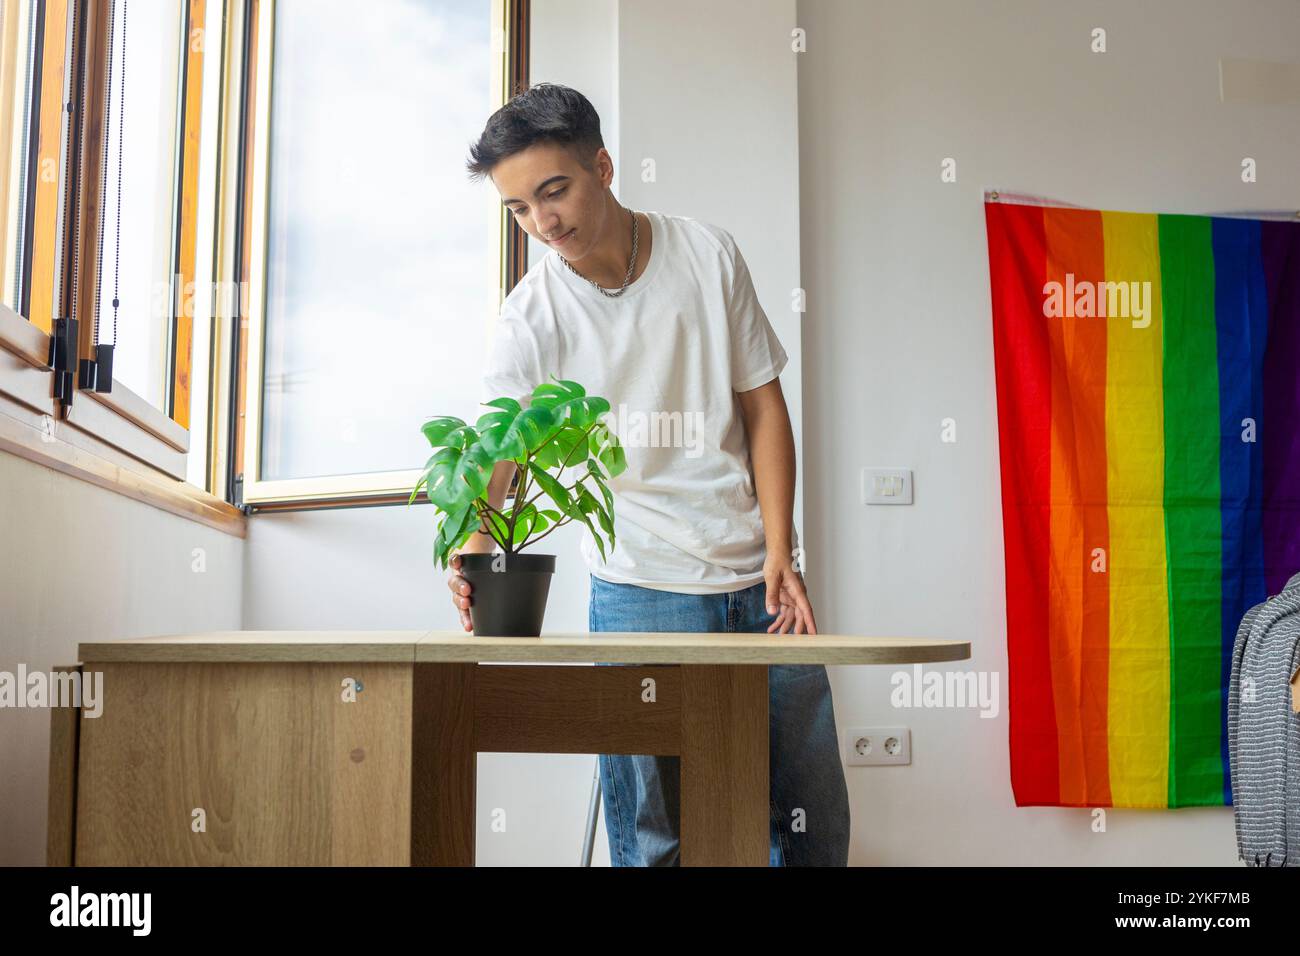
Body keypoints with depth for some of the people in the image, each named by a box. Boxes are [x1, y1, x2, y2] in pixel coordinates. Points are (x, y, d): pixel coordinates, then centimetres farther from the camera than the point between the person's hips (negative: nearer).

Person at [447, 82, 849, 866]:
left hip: (758, 580, 2)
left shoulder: (708, 254, -1)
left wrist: (781, 554, -4)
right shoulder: (532, 317, -7)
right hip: (640, 591, -2)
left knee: (813, 816, 9)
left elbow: (763, 406, 2)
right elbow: (493, 455, -17)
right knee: (653, 829, -1)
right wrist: (473, 555, -38)